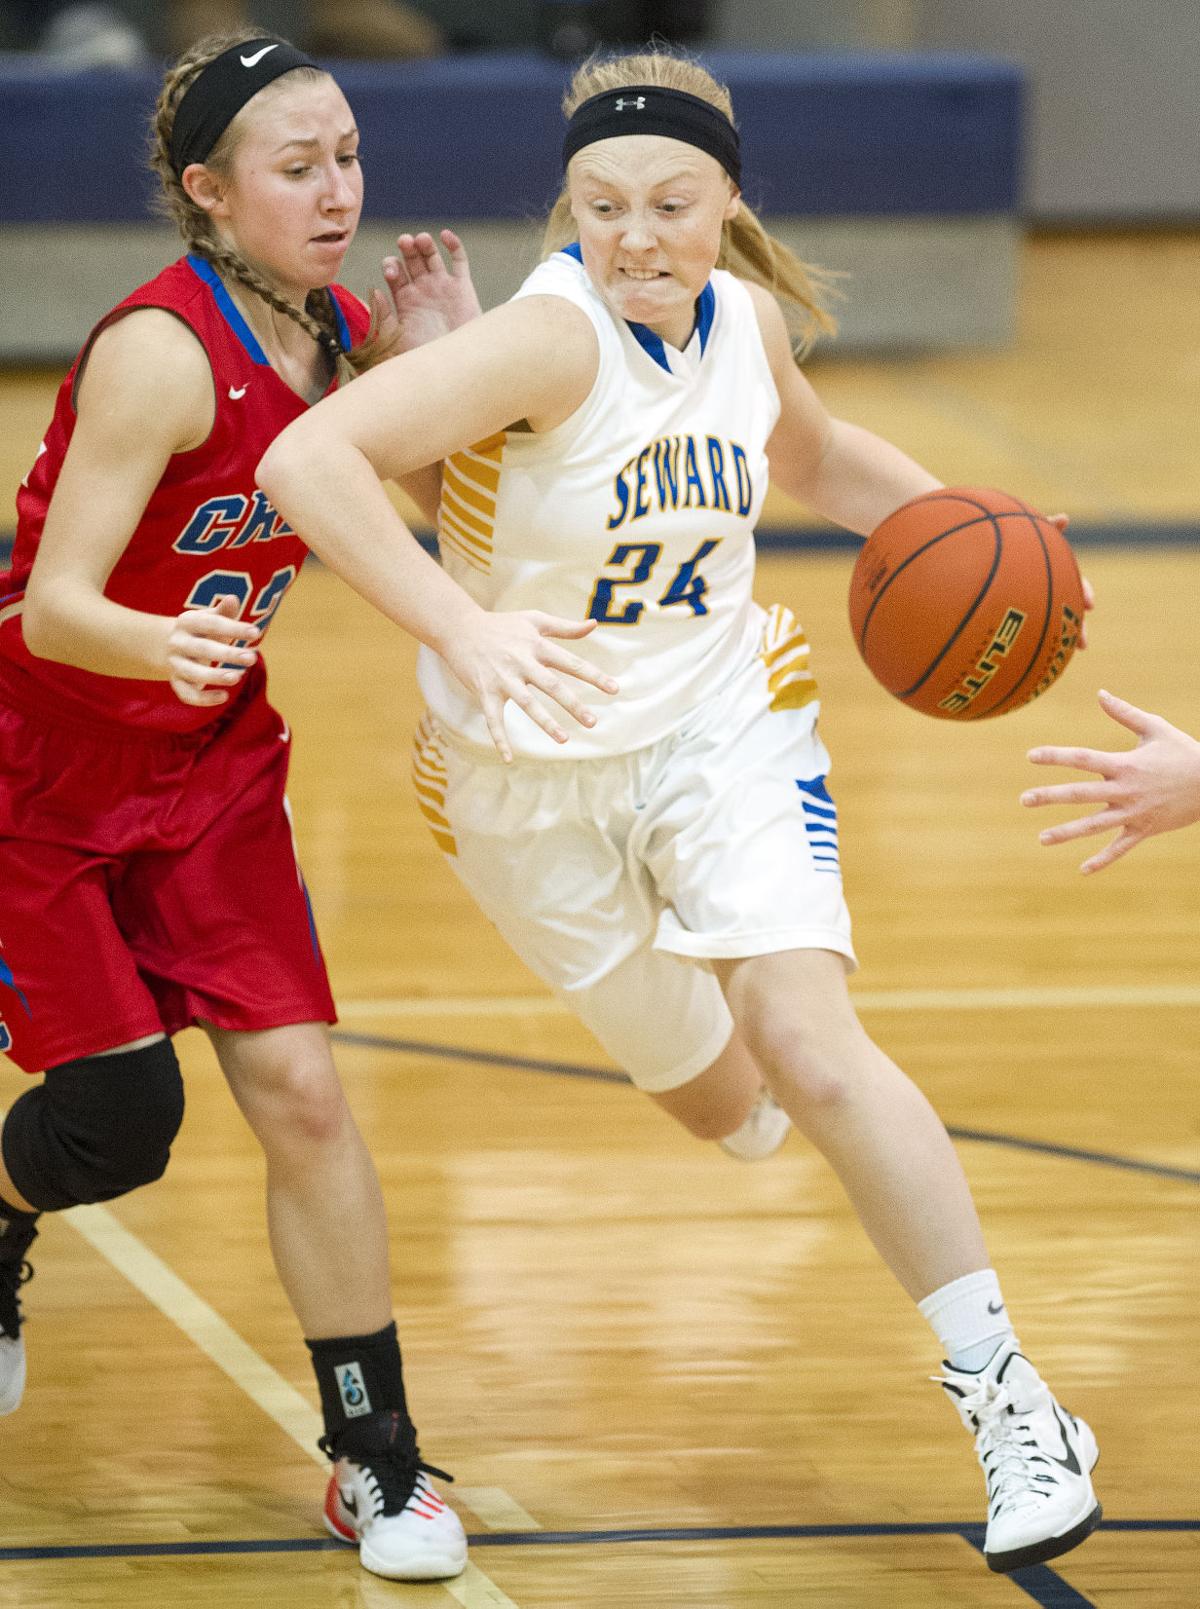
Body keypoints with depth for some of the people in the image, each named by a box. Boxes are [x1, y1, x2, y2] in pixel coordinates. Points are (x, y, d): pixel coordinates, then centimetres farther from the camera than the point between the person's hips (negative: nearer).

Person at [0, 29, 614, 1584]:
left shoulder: (337, 335, -5)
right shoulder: (159, 352, -26)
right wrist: (160, 647, -53)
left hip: (212, 758, 5)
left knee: (297, 1090, -5)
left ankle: (375, 1463, 3)